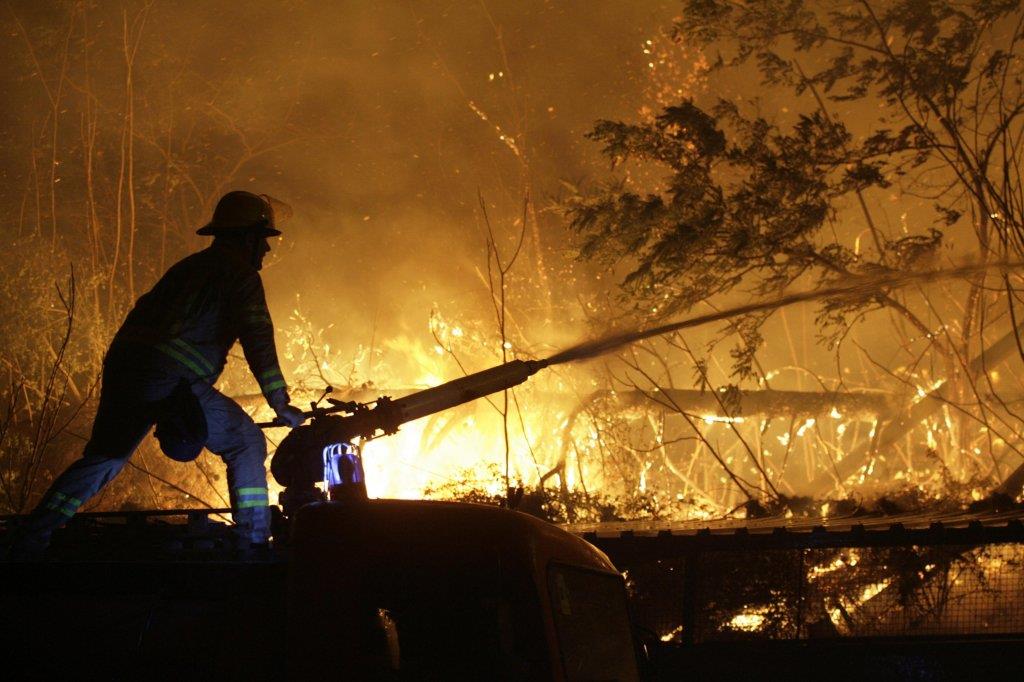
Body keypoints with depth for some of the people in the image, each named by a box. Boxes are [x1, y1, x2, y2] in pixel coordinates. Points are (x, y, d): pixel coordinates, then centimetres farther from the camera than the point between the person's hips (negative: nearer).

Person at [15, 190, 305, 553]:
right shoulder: (241, 275, 3)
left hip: (121, 365, 8)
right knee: (247, 445, 5)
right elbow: (258, 342, -6)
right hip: (174, 380, -8)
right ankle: (252, 543, -2)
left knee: (103, 457, 19)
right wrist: (281, 404, -6)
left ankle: (29, 539, 16)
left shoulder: (187, 267, 28)